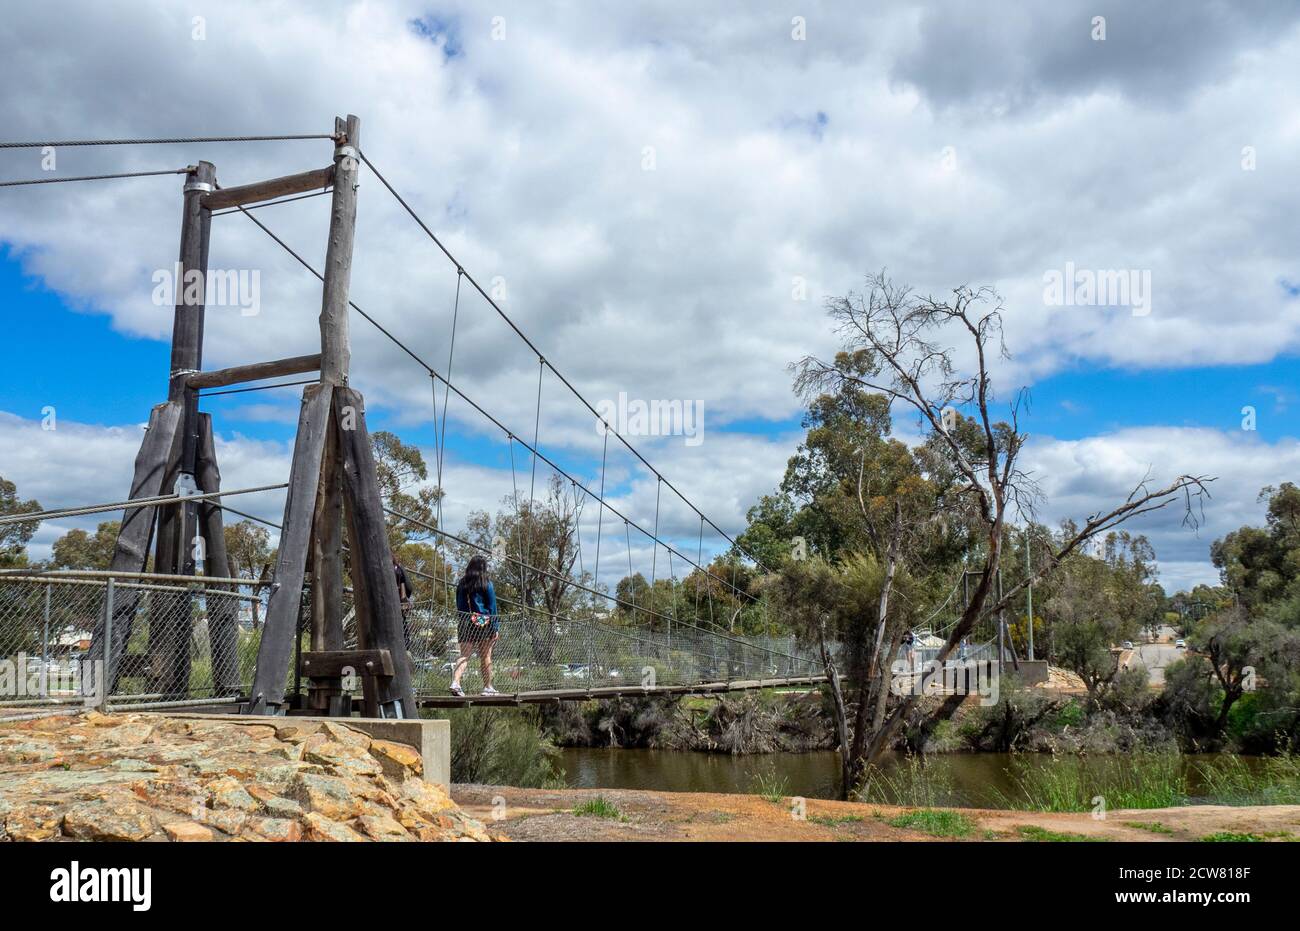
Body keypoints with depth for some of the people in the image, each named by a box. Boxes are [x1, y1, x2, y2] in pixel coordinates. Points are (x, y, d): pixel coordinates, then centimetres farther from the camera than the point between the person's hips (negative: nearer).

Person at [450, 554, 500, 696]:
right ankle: (487, 687, 13)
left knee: (464, 654, 0)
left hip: (465, 623, 3)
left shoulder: (461, 584, 7)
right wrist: (496, 627, -2)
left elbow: (459, 606, 11)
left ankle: (455, 682, -19)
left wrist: (460, 622, 15)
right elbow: (492, 607, -4)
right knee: (485, 656, 6)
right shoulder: (486, 584, -4)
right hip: (483, 623, -3)